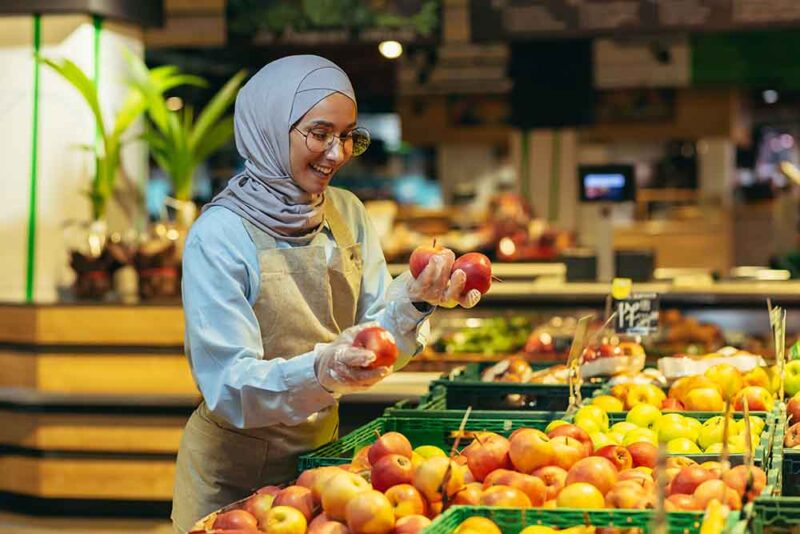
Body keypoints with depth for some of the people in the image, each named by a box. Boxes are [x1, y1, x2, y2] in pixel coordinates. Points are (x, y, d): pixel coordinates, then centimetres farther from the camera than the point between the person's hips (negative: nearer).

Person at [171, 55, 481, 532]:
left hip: (320, 452, 5)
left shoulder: (347, 214, 0)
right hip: (235, 479, -5)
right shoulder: (220, 234, -18)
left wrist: (414, 300, -19)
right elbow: (229, 387, -22)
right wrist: (319, 371, -39)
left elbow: (374, 347, 0)